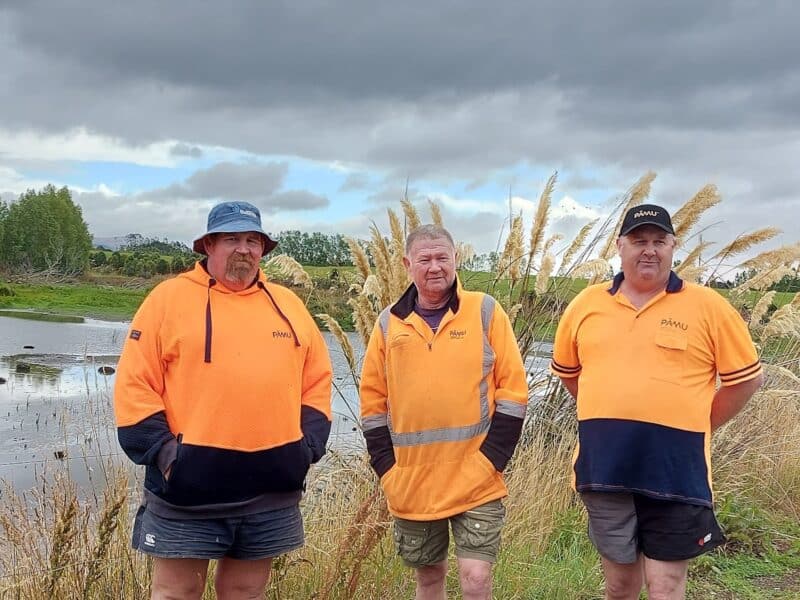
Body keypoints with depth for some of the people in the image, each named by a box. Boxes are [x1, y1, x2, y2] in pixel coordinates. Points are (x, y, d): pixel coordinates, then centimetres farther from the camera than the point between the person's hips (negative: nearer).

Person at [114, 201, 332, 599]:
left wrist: (309, 443, 5)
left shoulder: (288, 304, 13)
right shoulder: (169, 298, 0)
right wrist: (162, 451, -12)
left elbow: (317, 380, 16)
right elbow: (134, 384, -4)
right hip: (189, 484, -3)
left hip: (271, 488, 4)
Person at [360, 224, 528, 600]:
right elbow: (372, 400, 9)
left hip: (476, 481, -3)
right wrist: (386, 466, 1)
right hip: (411, 483, 3)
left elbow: (513, 389, -3)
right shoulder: (389, 322, 5)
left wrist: (492, 458, -10)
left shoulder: (485, 311, -2)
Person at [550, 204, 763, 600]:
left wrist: (695, 427, 2)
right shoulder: (586, 305, 6)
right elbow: (567, 372, 20)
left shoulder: (707, 306, -3)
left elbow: (746, 378, 3)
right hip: (604, 467, 3)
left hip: (676, 471, -3)